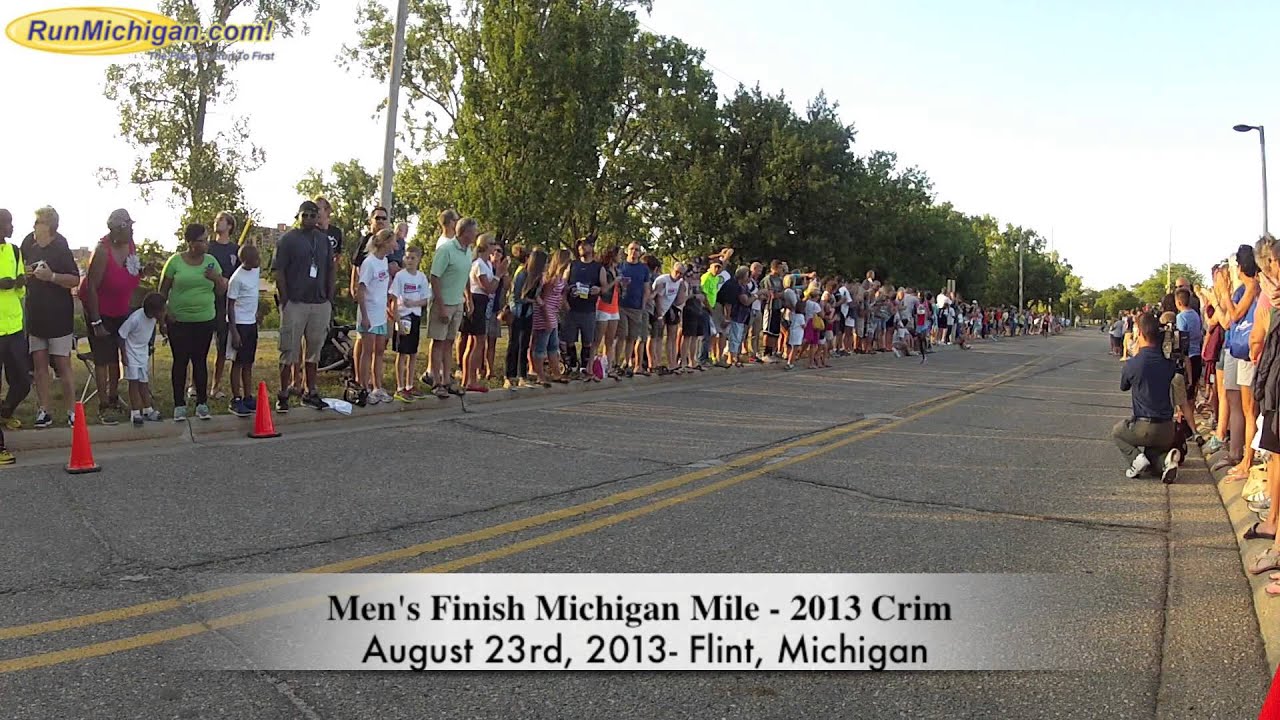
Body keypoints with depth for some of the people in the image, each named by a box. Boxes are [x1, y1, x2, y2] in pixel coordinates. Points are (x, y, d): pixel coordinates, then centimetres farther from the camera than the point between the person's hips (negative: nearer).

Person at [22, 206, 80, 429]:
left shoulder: (61, 248, -8)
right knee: (39, 362, 4)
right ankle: (44, 410, 10)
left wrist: (51, 276, -24)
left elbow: (75, 280, -11)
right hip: (35, 314, 5)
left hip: (59, 315, -5)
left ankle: (71, 411, 3)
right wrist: (25, 274, -1)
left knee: (63, 363, -2)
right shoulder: (28, 245, 5)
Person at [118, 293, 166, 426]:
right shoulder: (135, 319, -30)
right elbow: (121, 335, -19)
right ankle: (135, 413, 1)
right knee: (134, 381, -4)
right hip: (132, 352, -6)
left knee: (144, 382, 10)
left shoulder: (154, 317, -12)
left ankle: (147, 410, 17)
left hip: (144, 353, 6)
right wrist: (124, 354, -17)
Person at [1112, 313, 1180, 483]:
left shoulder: (1132, 363, -13)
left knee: (1117, 431, 28)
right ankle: (1165, 459, -5)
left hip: (1144, 428, -4)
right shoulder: (1168, 363, 0)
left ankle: (1136, 457, 0)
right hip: (1168, 430, 4)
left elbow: (1124, 387, 9)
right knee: (1152, 452, 31)